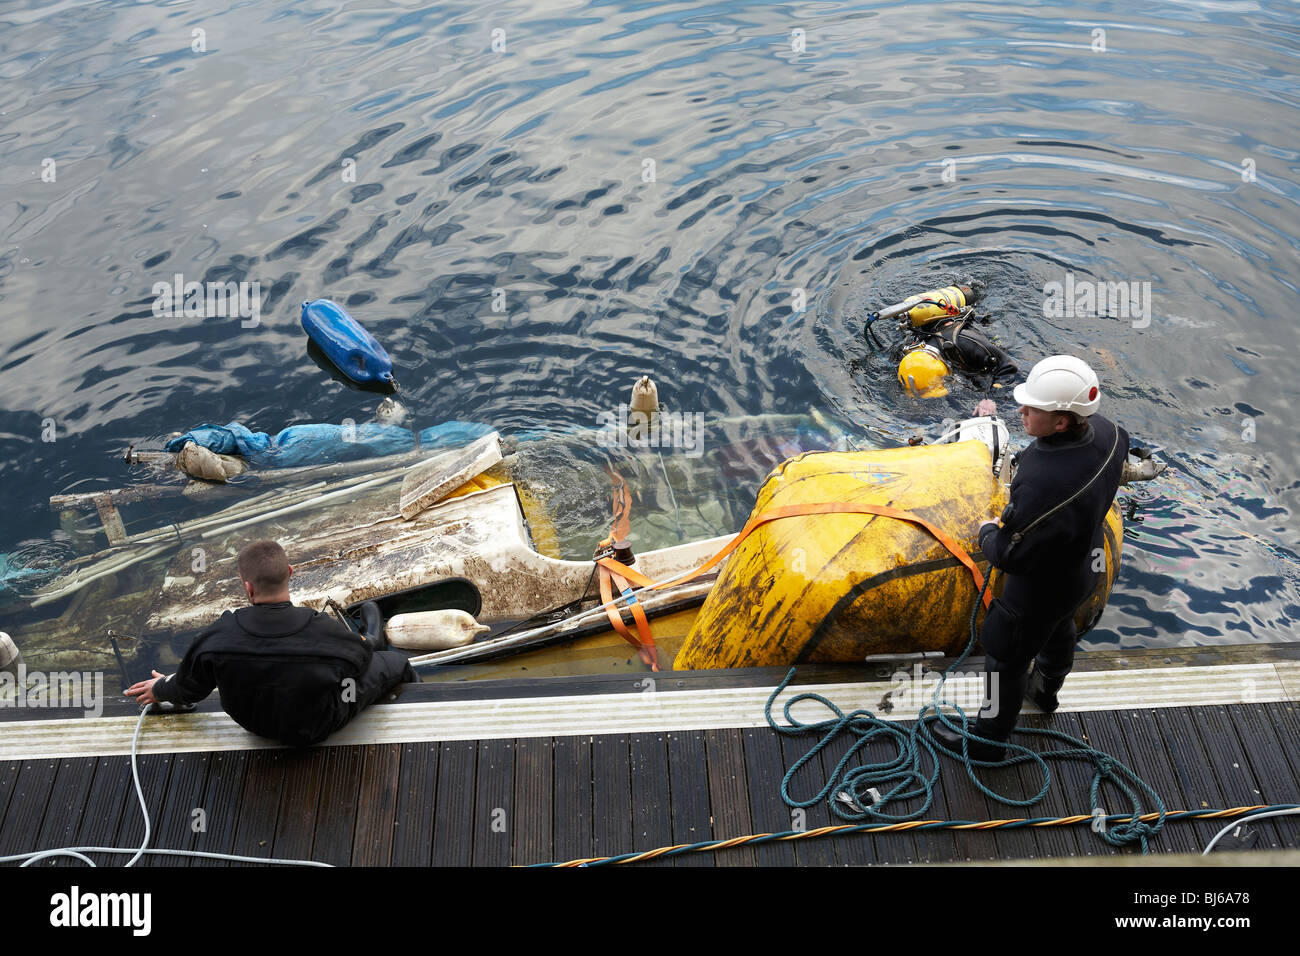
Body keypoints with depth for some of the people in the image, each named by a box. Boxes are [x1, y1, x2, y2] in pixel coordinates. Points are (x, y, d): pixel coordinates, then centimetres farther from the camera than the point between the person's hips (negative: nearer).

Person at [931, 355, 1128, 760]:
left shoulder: (1044, 485, -46)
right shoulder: (1104, 431, -21)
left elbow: (1010, 556, -34)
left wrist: (987, 532, -9)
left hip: (1041, 587, -8)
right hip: (1084, 567, 8)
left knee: (1007, 660, 17)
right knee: (1059, 630, 35)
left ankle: (990, 739, 40)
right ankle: (1046, 689, 65)